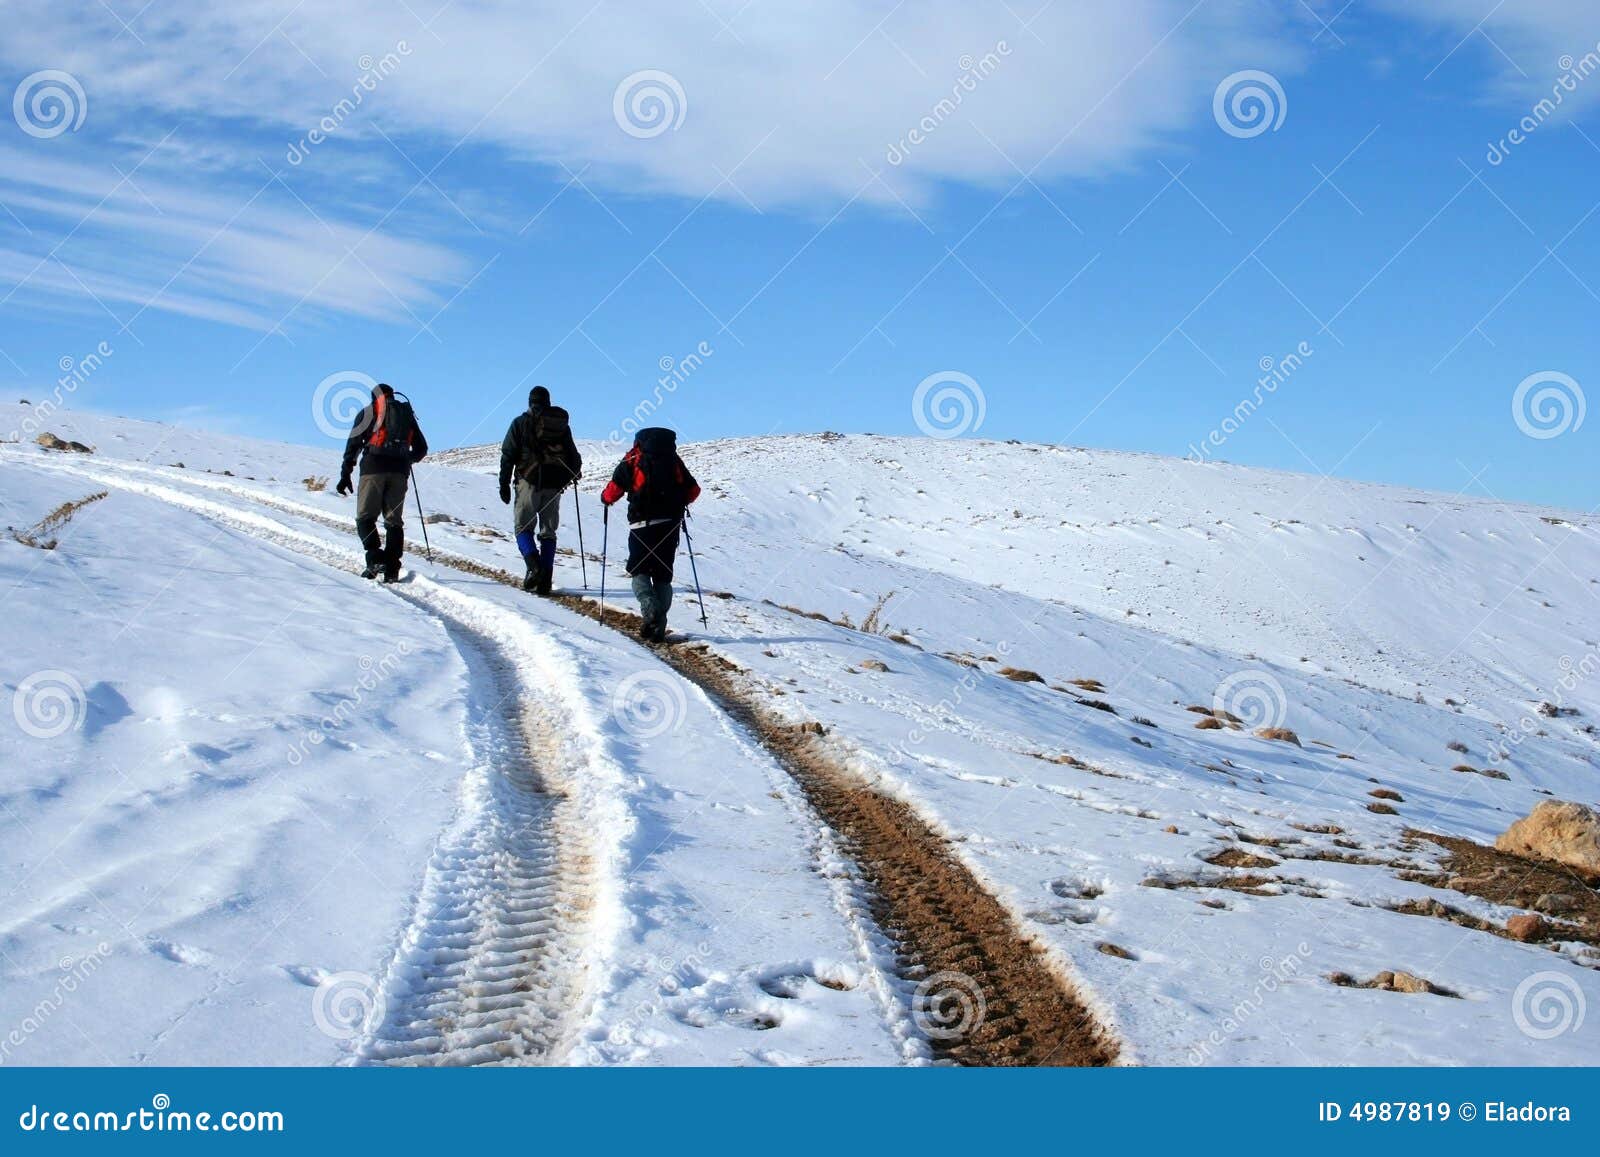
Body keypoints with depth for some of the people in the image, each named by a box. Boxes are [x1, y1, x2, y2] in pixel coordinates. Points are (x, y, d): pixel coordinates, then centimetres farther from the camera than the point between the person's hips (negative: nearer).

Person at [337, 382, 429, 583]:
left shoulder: (368, 411, 12)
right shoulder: (407, 414, 21)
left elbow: (353, 443, 2)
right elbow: (422, 449, 22)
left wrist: (345, 474, 2)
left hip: (374, 468, -3)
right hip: (399, 472, 3)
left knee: (365, 517, 1)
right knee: (394, 521, 6)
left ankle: (375, 559, -17)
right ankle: (392, 569, -3)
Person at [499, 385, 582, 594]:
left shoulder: (521, 422, 3)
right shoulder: (562, 423, 11)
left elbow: (508, 454, -1)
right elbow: (573, 455, 15)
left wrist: (504, 483, 4)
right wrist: (574, 473, 34)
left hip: (529, 482, -3)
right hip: (555, 483, 3)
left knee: (523, 526, 4)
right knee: (548, 531, 8)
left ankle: (534, 564, -20)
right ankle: (546, 579, 1)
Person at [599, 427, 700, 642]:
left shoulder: (632, 461, 5)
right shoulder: (674, 460, 14)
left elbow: (614, 490, -1)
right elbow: (693, 490, 15)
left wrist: (606, 499, 21)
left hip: (643, 525, -3)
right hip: (670, 525, 3)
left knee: (639, 572, 6)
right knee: (663, 576, 10)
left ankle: (650, 611, -20)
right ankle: (659, 627, 1)